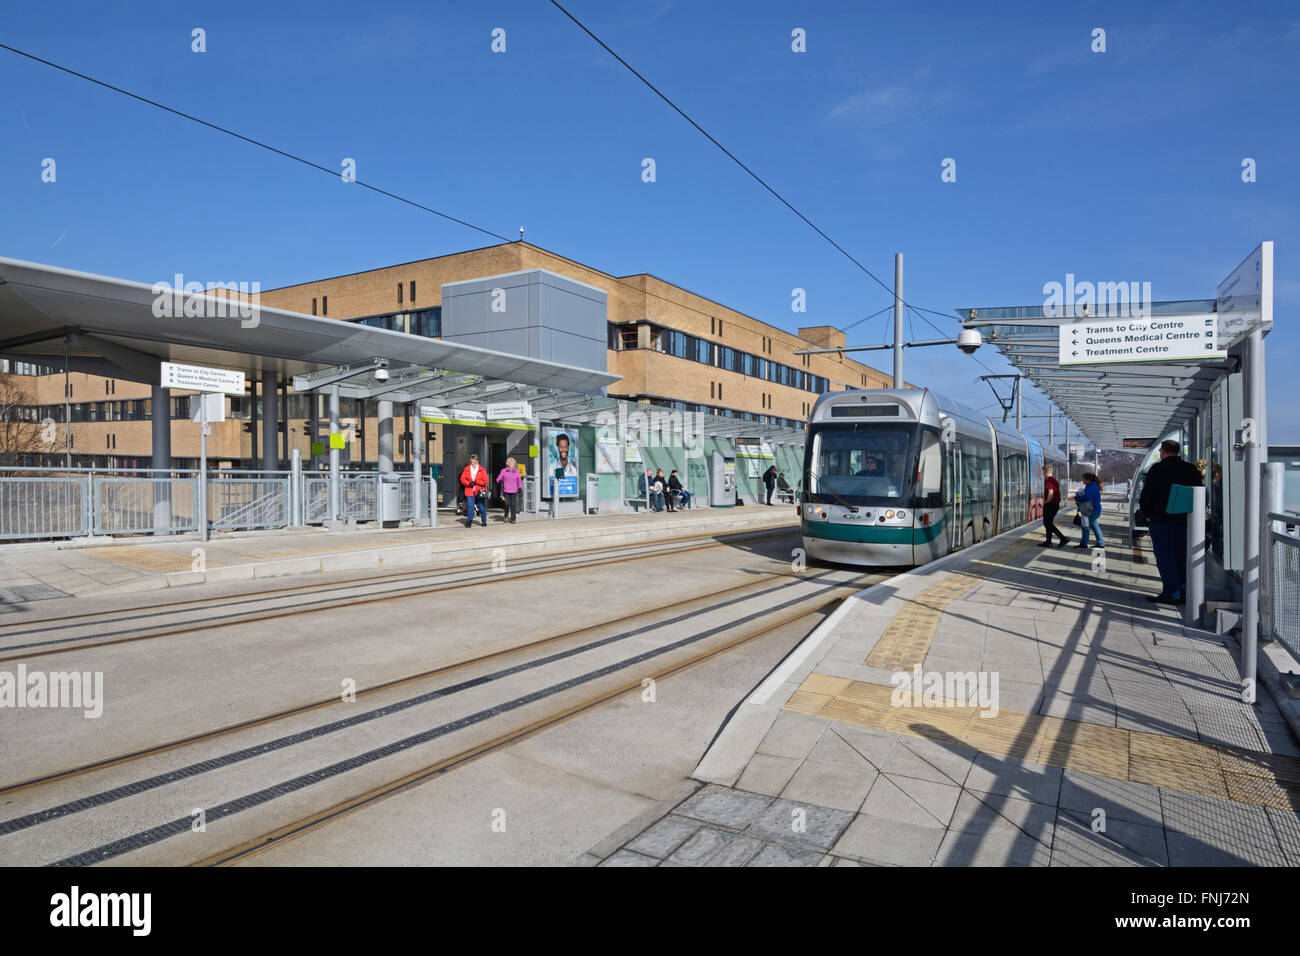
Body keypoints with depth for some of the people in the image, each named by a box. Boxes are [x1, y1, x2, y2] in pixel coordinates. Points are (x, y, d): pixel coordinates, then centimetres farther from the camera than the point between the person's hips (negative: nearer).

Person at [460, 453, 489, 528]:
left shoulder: (482, 470, 0)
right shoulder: (467, 469, 6)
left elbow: (485, 481, -4)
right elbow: (462, 479, 6)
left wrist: (476, 482, -15)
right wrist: (469, 483, -11)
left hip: (479, 491, -1)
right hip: (470, 491, 1)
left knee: (482, 507, 6)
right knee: (470, 506, -8)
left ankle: (484, 522, 21)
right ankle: (469, 522, -1)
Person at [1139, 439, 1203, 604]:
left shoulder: (1157, 469, -9)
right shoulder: (1191, 469, 7)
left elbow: (1146, 496, -11)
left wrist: (1147, 514, 2)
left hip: (1161, 519, -5)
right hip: (1185, 520, 6)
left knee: (1164, 555, -1)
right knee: (1182, 555, 13)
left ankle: (1171, 592, -3)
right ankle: (1184, 589, 16)